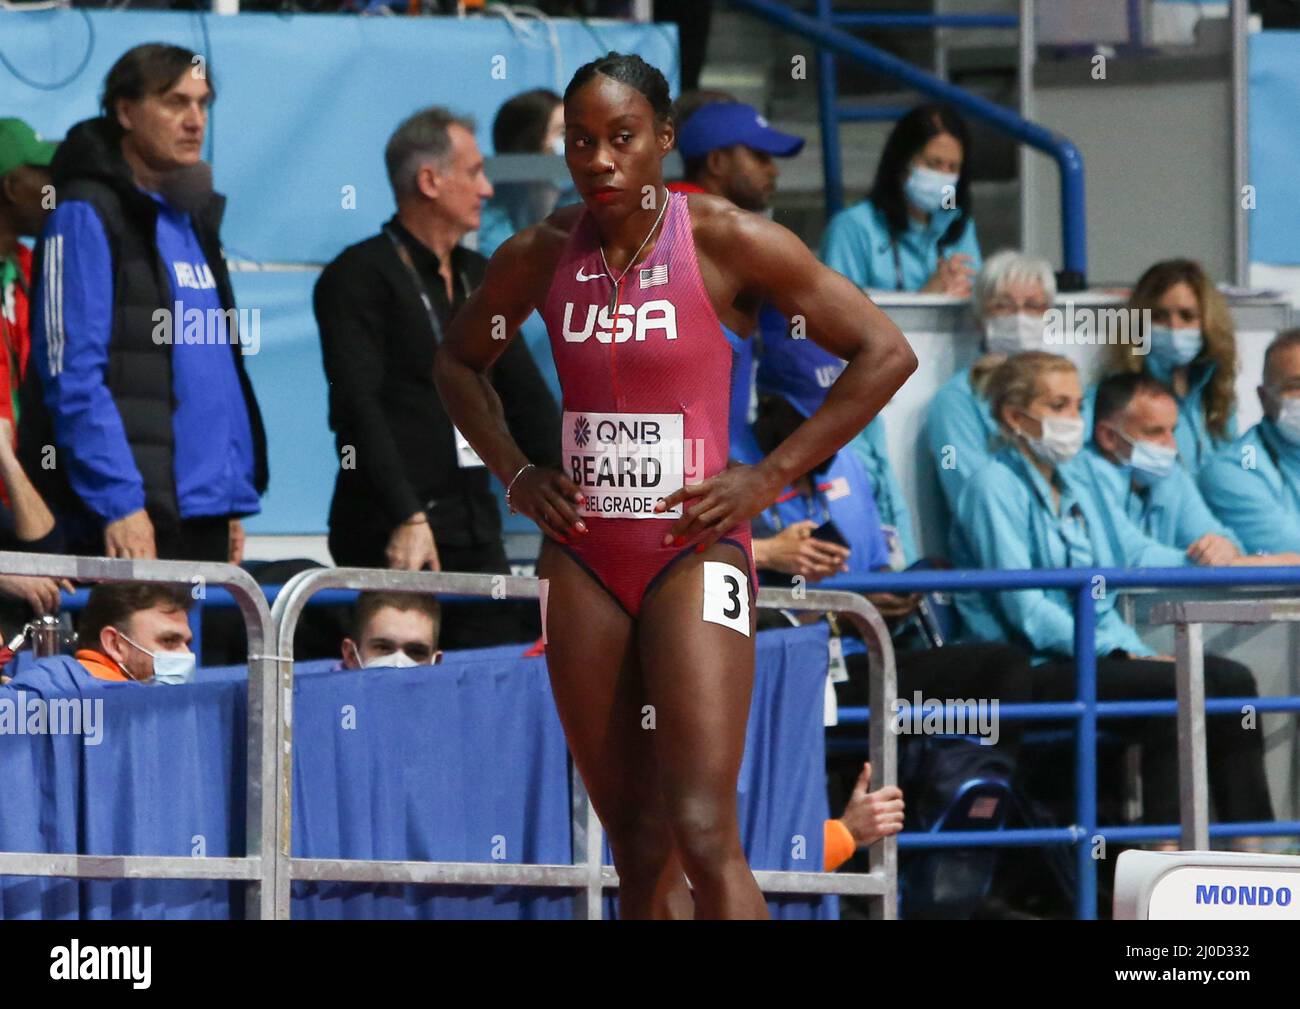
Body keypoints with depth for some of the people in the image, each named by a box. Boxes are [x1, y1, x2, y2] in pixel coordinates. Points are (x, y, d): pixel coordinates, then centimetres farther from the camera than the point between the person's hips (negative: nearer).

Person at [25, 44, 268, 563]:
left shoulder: (191, 218, 19)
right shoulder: (87, 217, -6)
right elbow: (72, 376, -14)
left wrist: (235, 499, 15)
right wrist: (118, 501, -21)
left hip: (207, 512, 8)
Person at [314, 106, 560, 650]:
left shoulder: (478, 278, 19)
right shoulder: (360, 276, -5)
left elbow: (526, 398, 22)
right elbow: (359, 408, -15)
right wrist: (406, 518, -24)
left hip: (474, 526, 7)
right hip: (393, 535, -7)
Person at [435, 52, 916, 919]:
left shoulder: (728, 242, -8)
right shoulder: (542, 255, 4)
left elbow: (884, 353, -5)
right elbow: (459, 362, 24)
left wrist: (771, 477, -8)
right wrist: (515, 474, 9)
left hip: (694, 554, -5)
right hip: (583, 561, 5)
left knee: (703, 833, -16)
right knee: (636, 844, 8)